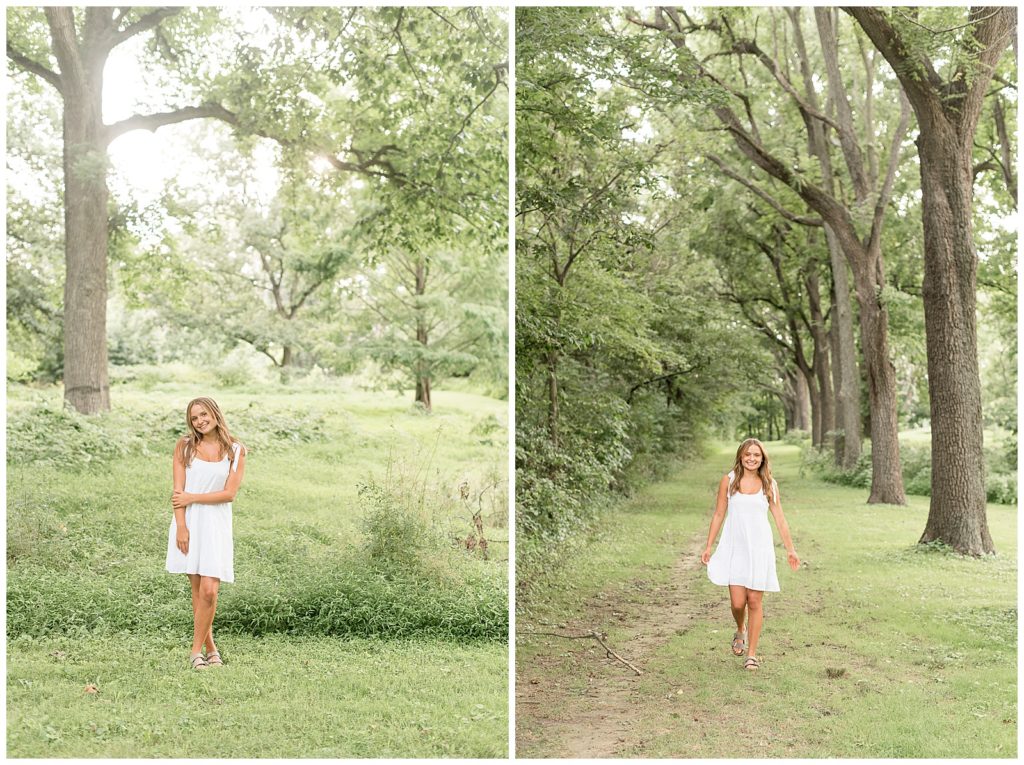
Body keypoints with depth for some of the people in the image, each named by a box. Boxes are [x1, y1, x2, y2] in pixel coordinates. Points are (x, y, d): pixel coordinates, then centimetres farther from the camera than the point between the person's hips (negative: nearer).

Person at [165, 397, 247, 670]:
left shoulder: (236, 451, 3)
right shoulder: (185, 446, 4)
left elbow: (229, 493, -4)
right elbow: (178, 491, -1)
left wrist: (192, 498, -8)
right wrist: (181, 526, -10)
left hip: (216, 524, -1)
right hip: (189, 523, 1)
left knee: (209, 590, -10)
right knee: (198, 590, 4)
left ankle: (196, 650, 2)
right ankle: (210, 646, 16)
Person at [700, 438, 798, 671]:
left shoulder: (769, 484, 3)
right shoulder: (728, 481, 2)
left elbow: (780, 519, 8)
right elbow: (719, 515, 6)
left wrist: (790, 549, 7)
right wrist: (708, 546, 5)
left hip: (759, 547, 0)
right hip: (734, 547, 0)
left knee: (754, 602, 0)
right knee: (738, 602, -4)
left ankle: (752, 654, 11)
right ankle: (740, 631, 30)